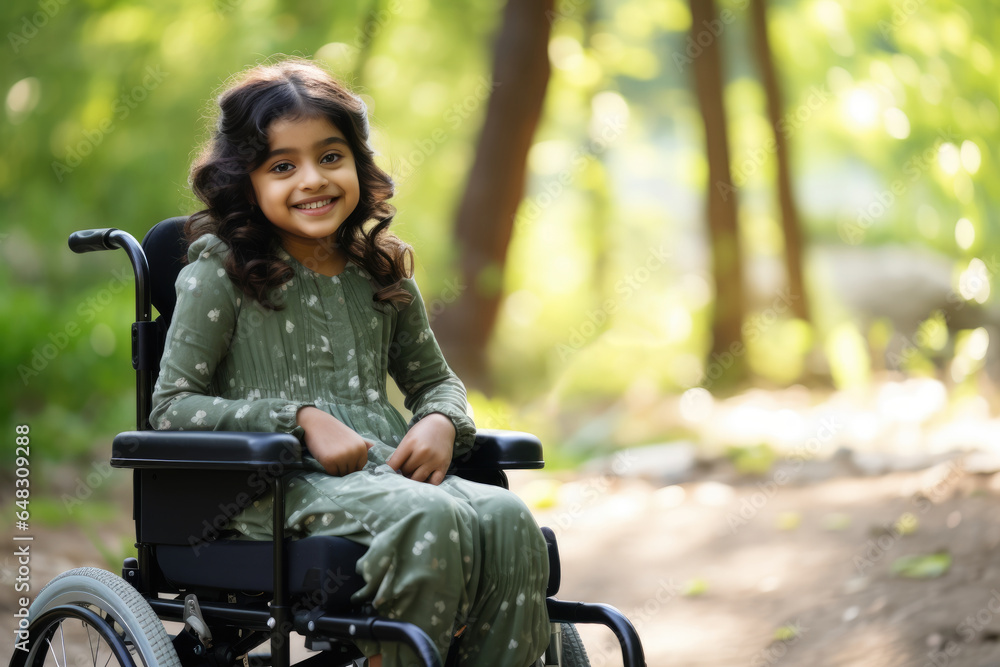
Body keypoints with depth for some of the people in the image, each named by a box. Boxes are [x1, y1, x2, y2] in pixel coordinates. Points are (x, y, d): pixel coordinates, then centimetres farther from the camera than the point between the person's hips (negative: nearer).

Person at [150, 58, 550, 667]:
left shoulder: (383, 274, 18)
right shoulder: (220, 273, 4)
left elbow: (434, 379, 29)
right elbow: (171, 407, -2)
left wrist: (439, 424, 3)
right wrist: (301, 419, -12)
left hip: (387, 469, 5)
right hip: (280, 485, -5)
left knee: (506, 518, -26)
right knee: (428, 518, -34)